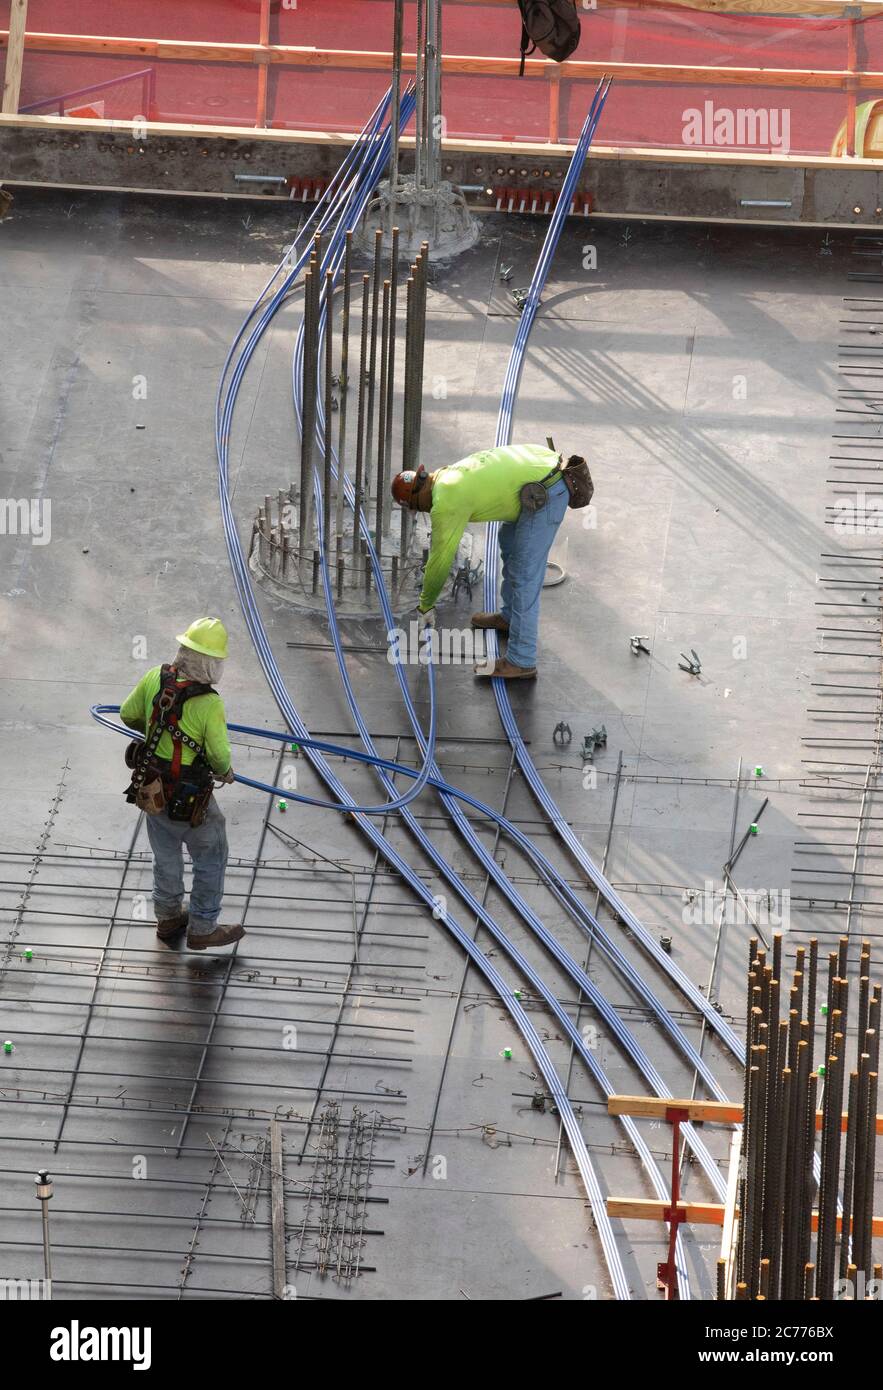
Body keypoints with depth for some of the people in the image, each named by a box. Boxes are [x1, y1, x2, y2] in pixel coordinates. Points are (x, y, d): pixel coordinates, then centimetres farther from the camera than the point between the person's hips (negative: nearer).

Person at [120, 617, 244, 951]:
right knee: (211, 858, 17)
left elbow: (128, 714, 1)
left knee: (166, 855, 26)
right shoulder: (210, 704, -30)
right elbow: (219, 756, -20)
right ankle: (202, 929, 29)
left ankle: (168, 919, 45)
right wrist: (225, 772, 4)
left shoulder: (156, 678, -15)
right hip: (191, 799, -6)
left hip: (152, 788, 6)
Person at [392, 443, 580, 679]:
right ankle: (509, 617, 44)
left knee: (525, 576, -6)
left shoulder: (446, 503, -10)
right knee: (509, 542, 30)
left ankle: (521, 662, -2)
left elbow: (440, 560, 0)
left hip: (545, 495, -10)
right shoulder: (448, 476, 18)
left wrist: (425, 605, 14)